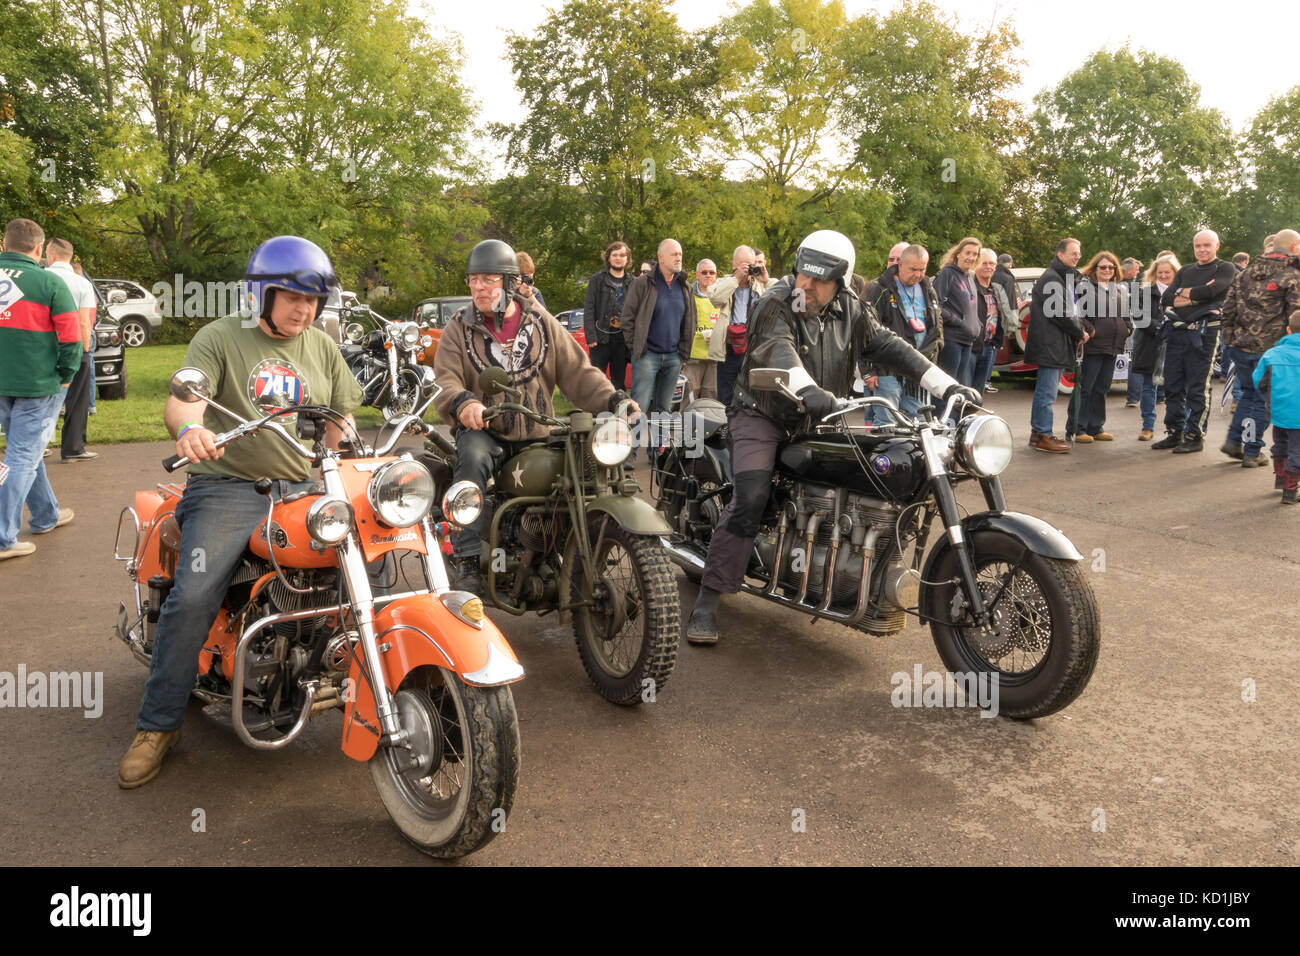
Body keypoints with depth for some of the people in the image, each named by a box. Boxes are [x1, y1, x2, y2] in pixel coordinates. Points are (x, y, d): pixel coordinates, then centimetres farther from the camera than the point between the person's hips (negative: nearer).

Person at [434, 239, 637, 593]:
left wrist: (612, 399, -15)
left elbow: (577, 371, 2)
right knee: (472, 459, -34)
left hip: (537, 436, 2)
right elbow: (444, 379, -9)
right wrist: (462, 403, -33)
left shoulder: (542, 323, 7)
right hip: (482, 430, -2)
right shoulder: (459, 329, 4)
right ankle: (467, 563, -31)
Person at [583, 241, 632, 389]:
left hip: (622, 339, 3)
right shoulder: (597, 280, 0)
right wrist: (591, 336, -12)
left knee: (619, 380, 9)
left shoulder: (632, 282, 10)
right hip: (601, 337, -3)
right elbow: (588, 309, -4)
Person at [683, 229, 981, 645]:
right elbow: (778, 348, -35)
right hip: (762, 417, -6)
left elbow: (888, 346, -2)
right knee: (750, 499, -24)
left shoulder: (850, 312, 2)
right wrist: (809, 390, -55)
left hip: (815, 422, 6)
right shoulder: (776, 303, -16)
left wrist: (947, 385, -13)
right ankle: (707, 602, -20)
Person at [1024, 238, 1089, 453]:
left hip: (1058, 344, 11)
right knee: (1047, 391, -9)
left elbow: (1071, 310, 21)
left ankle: (1038, 432, 21)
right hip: (1049, 344, -11)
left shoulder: (1067, 278, 21)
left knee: (1045, 390, 14)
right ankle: (1043, 435, -6)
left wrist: (1079, 331, 4)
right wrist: (1080, 333, -7)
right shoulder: (1051, 278, -12)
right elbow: (1059, 313, -17)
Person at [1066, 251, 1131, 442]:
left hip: (1112, 347, 7)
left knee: (1101, 389, 11)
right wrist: (1090, 330, -17)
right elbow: (1078, 313, -12)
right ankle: (1076, 429, -2)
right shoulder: (1085, 286, -3)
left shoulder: (1119, 289, 20)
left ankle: (1095, 427, 18)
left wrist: (1127, 329, 14)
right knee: (1085, 388, -6)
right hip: (1092, 346, -7)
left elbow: (1126, 314, 29)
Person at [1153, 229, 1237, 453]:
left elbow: (1211, 291, -18)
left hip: (1203, 334, -6)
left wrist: (1182, 293, -5)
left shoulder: (1225, 269, 2)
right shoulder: (1186, 270, 18)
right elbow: (1165, 299, 5)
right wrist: (1195, 295, -8)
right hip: (1176, 332, 6)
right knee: (1173, 386, 8)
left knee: (1197, 389, -4)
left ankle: (1195, 437, 3)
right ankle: (1175, 433, 17)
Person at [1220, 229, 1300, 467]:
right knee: (1263, 400, 5)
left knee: (1249, 393, 22)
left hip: (1240, 346, 6)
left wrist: (1230, 340, 17)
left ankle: (1233, 441, 17)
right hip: (1268, 349, -6)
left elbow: (1228, 310, 11)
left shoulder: (1245, 275, 12)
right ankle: (1252, 452, 9)